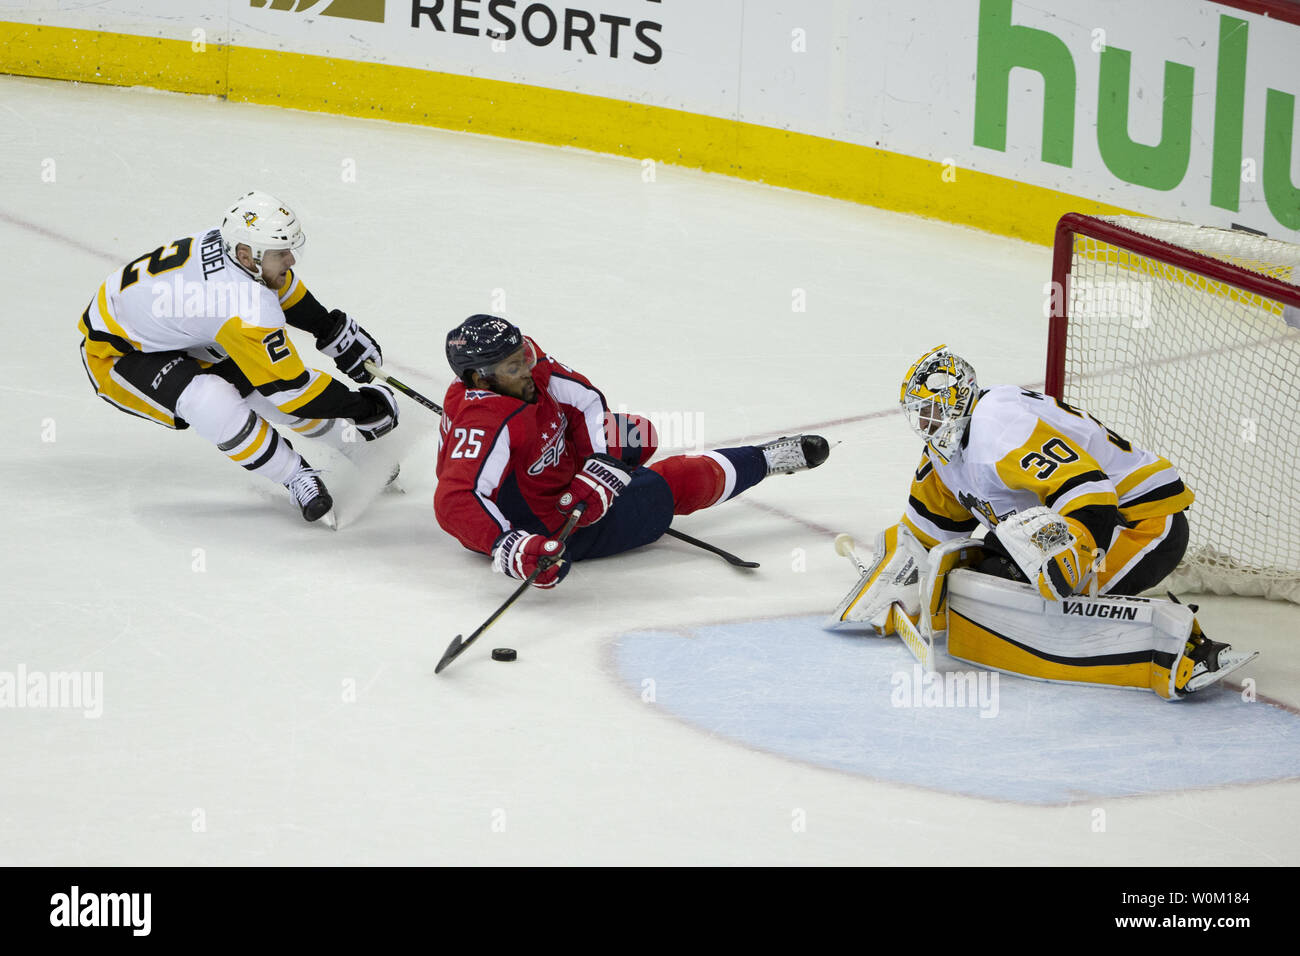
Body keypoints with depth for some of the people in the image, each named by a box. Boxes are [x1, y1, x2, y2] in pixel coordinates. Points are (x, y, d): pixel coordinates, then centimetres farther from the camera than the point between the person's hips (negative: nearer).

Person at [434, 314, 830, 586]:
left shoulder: (523, 357, -14)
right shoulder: (486, 425, -40)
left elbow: (584, 399, -6)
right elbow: (454, 503, -48)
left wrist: (602, 466, -20)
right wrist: (510, 549, -60)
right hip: (544, 525, -9)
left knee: (640, 436, 25)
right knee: (684, 483, 2)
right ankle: (768, 459, 26)